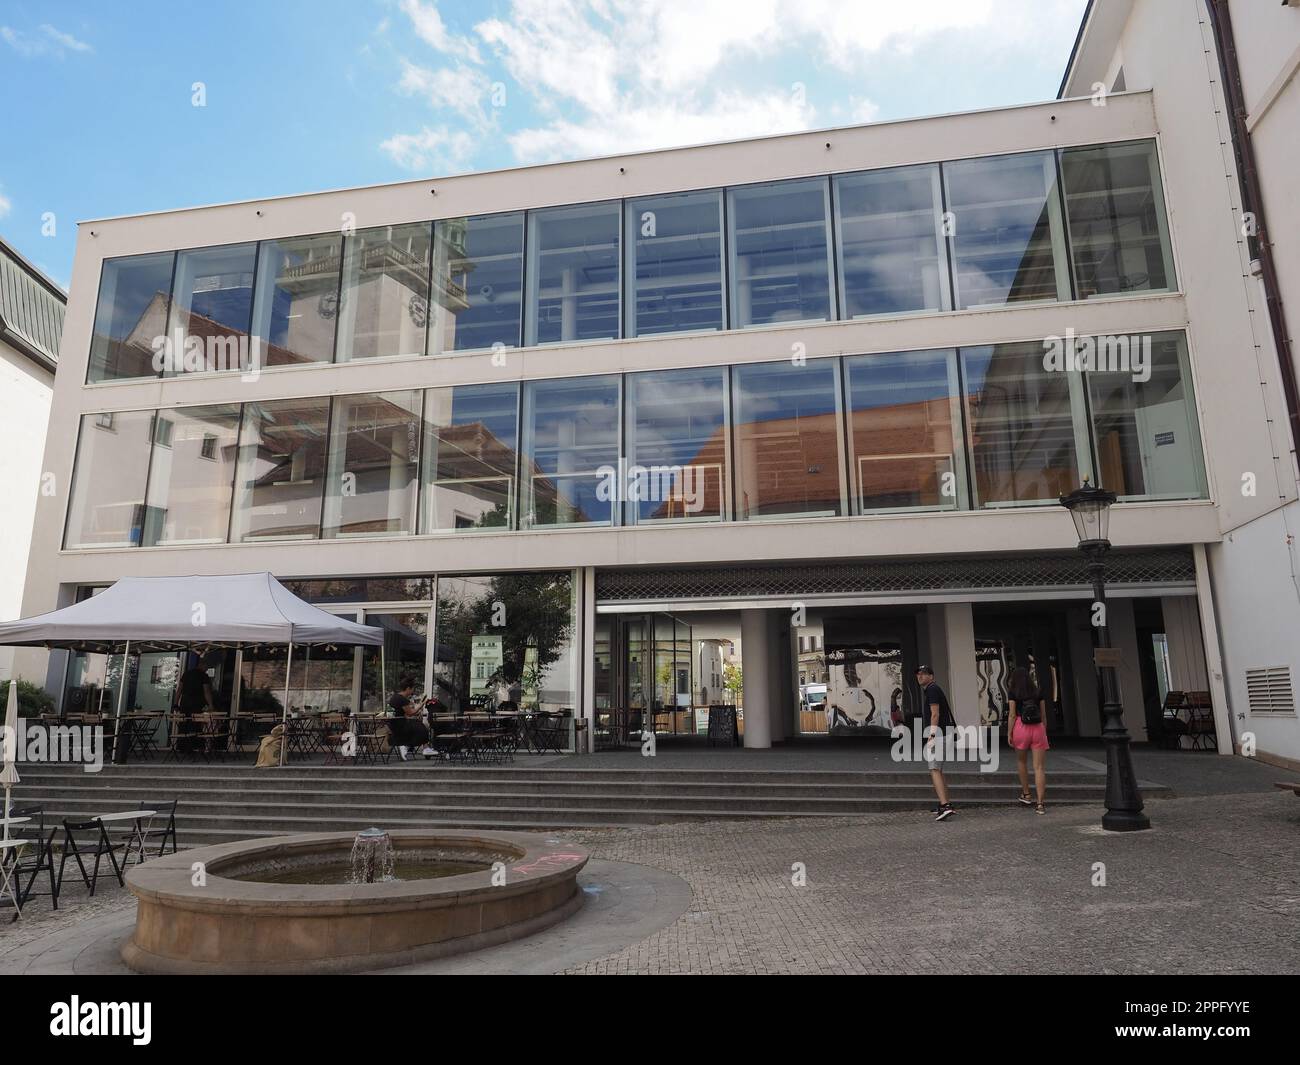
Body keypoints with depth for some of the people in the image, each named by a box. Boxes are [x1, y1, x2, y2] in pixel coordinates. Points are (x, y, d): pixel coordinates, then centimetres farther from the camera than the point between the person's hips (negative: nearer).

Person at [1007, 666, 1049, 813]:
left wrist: (1009, 734, 0)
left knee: (1021, 761, 22)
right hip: (1038, 729, 2)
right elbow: (1044, 715, 10)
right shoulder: (1038, 692, 9)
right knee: (1039, 767, 0)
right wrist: (1044, 733, 18)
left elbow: (1012, 715, -4)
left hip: (1021, 728, -2)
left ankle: (1026, 795, 27)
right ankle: (1040, 804, -6)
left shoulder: (1013, 693, 1)